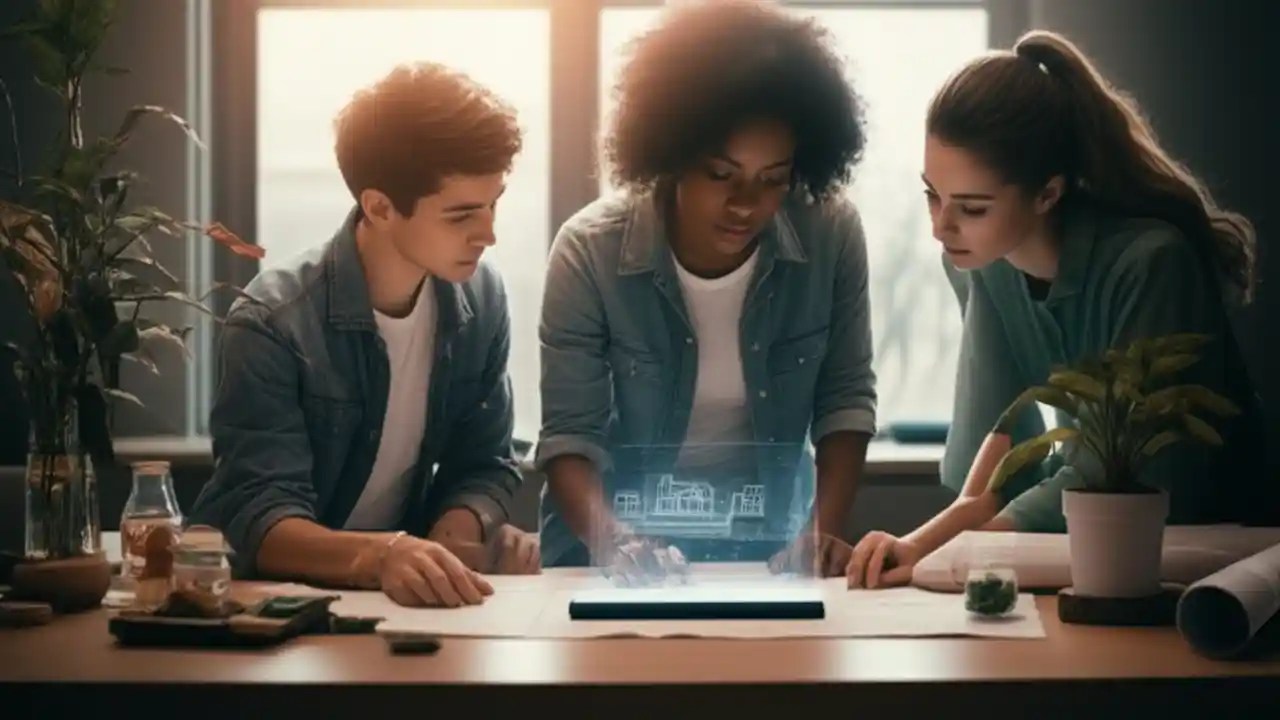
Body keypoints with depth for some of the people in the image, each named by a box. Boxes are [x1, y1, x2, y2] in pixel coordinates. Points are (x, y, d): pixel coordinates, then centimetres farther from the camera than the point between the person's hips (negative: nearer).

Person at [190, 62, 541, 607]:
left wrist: (450, 542, -17)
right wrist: (380, 554, -42)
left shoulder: (481, 299, -3)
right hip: (272, 591, -5)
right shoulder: (273, 326, -19)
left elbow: (484, 465, 4)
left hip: (402, 587, 5)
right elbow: (261, 518, -24)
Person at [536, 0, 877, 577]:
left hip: (769, 550, 1)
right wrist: (616, 546, -30)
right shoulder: (590, 252, -15)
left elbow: (845, 398, 0)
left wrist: (823, 532, -14)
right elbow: (569, 435, -13)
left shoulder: (832, 237, -11)